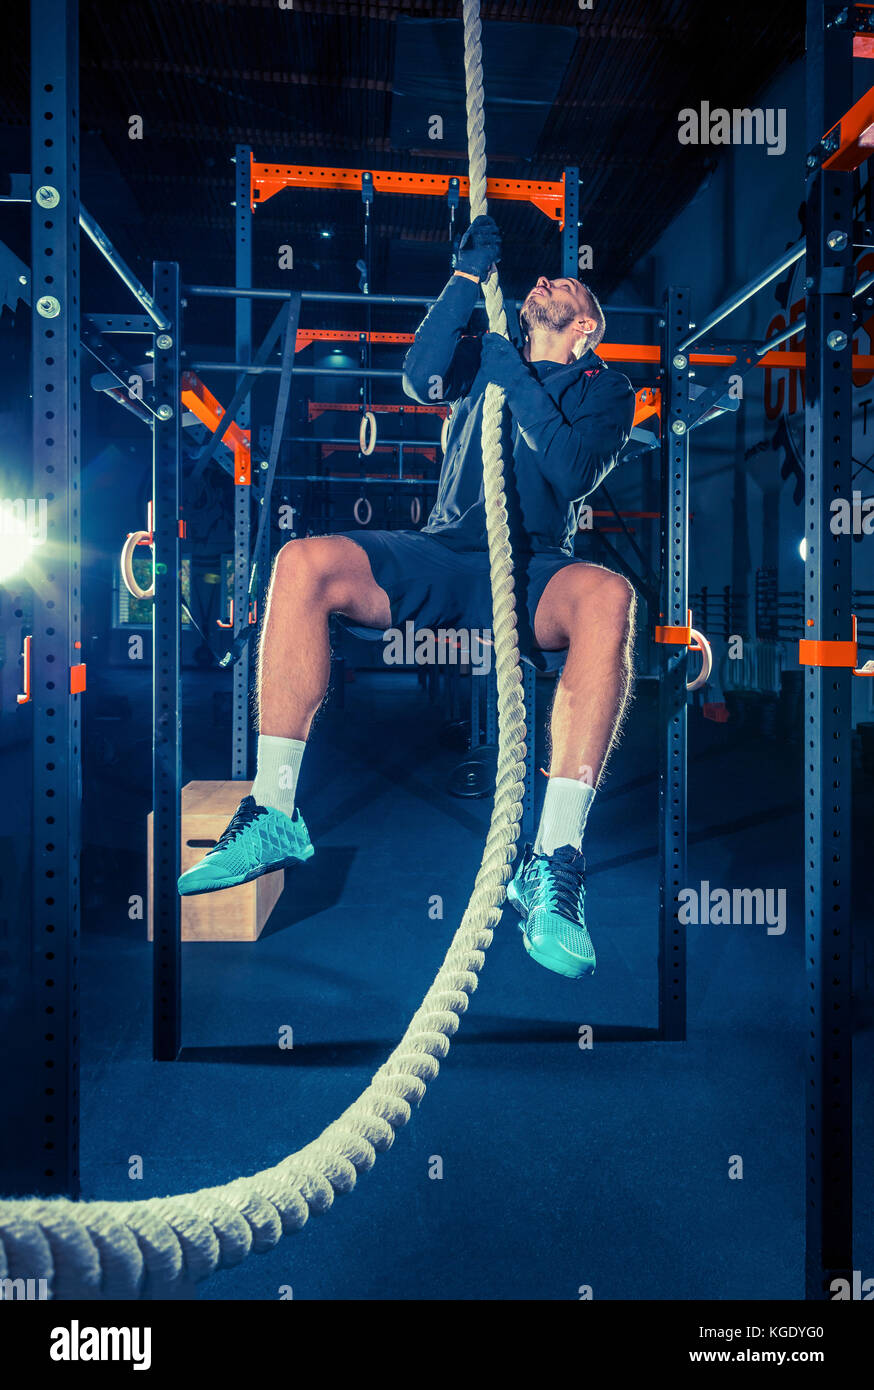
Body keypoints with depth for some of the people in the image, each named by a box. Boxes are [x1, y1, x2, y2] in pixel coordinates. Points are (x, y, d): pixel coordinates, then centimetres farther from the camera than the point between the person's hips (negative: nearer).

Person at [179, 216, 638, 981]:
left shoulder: (605, 389, 17)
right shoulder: (486, 357, 27)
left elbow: (573, 471, -2)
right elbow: (421, 376, 6)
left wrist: (517, 381, -3)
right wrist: (470, 274, 6)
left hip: (530, 568, -2)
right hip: (443, 558, 3)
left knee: (607, 597, -38)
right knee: (304, 561, -25)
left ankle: (554, 859, -41)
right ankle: (275, 812, -23)